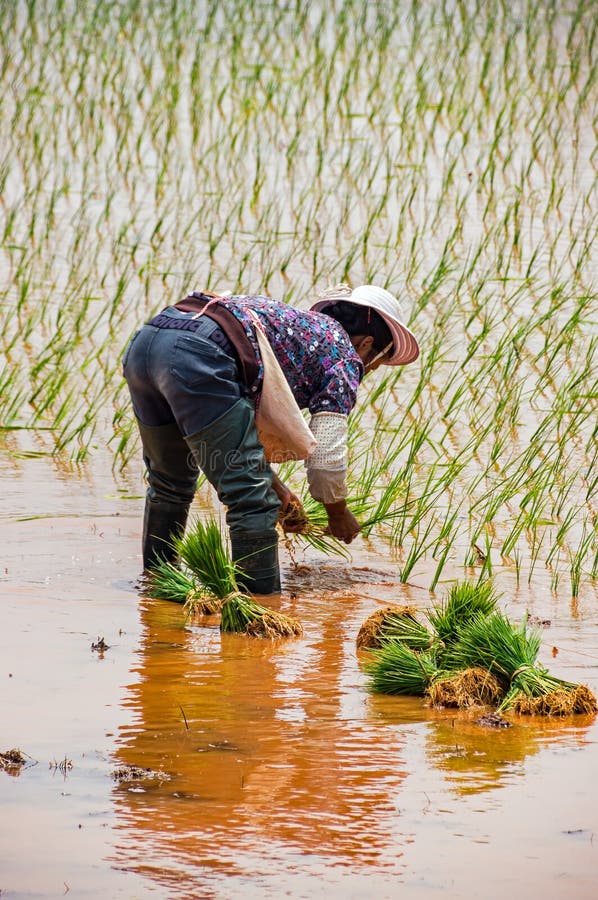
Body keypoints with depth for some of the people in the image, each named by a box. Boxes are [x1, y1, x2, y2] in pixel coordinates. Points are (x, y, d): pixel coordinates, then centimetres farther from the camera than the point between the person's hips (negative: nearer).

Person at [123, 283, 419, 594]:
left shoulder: (298, 324, 38)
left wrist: (273, 484, 53)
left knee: (169, 485, 30)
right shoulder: (344, 355, 14)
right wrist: (338, 513, 26)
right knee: (253, 501, 0)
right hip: (197, 358, -9)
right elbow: (325, 454, 7)